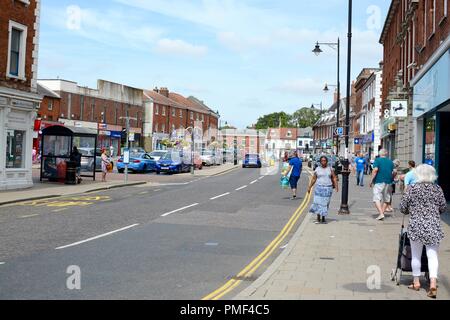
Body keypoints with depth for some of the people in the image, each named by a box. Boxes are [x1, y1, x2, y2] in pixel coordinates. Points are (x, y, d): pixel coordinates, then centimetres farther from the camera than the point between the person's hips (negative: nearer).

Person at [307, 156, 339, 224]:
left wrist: (336, 186, -9)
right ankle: (318, 219, -4)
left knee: (325, 203, 3)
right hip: (319, 188, 0)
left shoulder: (330, 169, 5)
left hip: (328, 188, 0)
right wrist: (310, 187, 4)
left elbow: (334, 178, 3)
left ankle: (323, 218, 12)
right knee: (318, 203, -8)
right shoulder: (317, 169, 5)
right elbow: (314, 179, 7)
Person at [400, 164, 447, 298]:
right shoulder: (437, 189, 0)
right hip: (434, 226, 1)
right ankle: (433, 283, -7)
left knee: (416, 255, 11)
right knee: (432, 255, 5)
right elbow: (443, 208, 8)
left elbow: (403, 208, -1)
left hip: (416, 226, -1)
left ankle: (416, 282, 22)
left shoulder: (412, 189, -5)